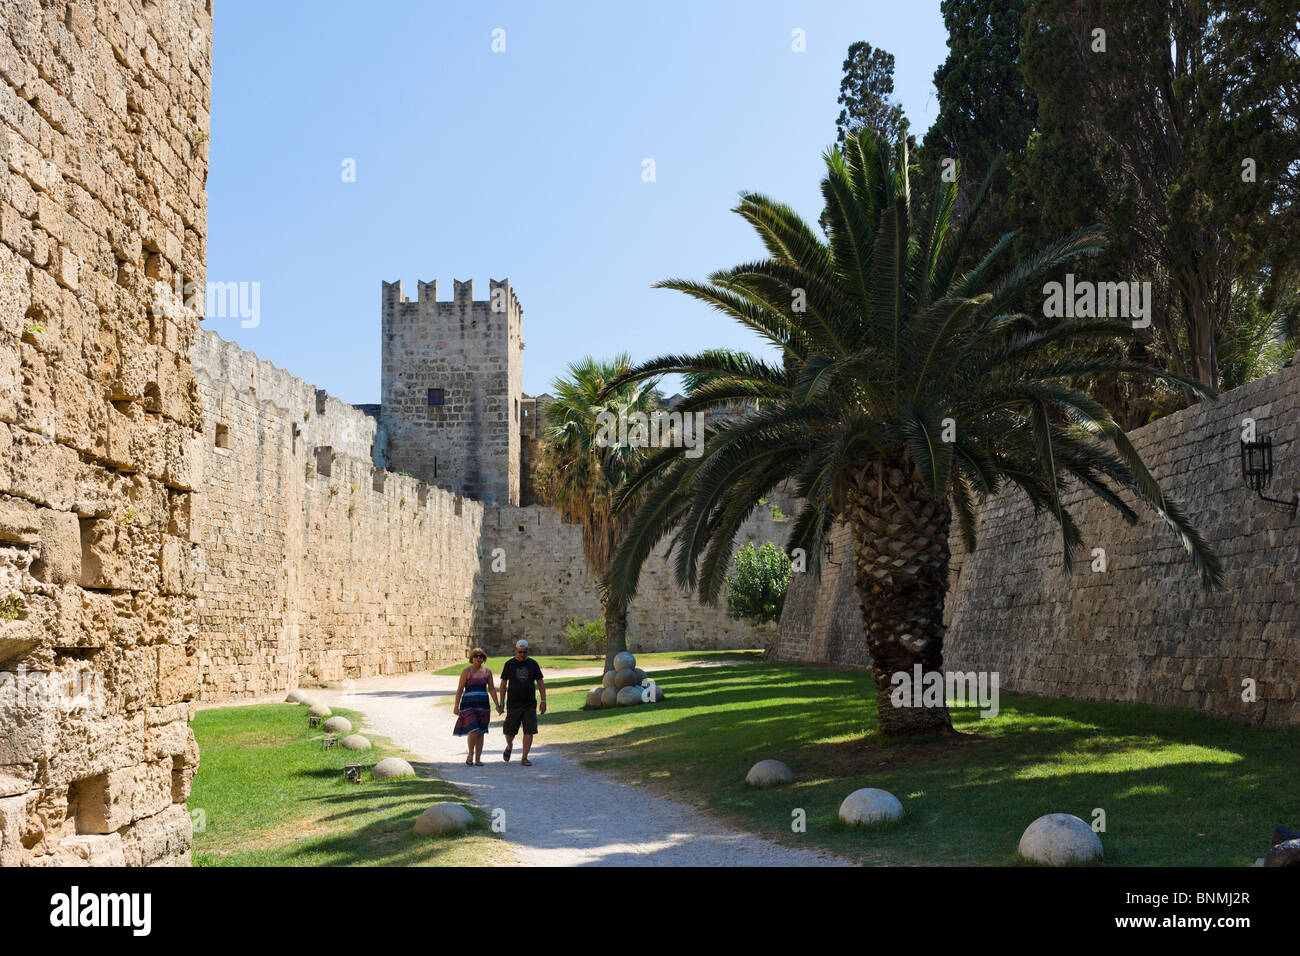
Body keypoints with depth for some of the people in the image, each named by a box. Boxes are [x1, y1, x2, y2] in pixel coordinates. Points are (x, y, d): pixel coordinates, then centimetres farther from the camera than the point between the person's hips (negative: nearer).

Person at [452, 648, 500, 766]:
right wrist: (456, 706, -7)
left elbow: (492, 689, 10)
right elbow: (460, 689, -2)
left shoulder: (487, 672, 7)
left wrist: (497, 705, 4)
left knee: (481, 733, 4)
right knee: (474, 731, -15)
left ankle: (478, 759, 12)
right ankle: (470, 754, 5)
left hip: (482, 705, 4)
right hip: (468, 704, -4)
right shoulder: (466, 671, -3)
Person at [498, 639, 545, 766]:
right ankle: (509, 747, 34)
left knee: (529, 731, -6)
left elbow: (540, 683, 8)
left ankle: (524, 758, 2)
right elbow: (503, 684, 5)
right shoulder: (509, 664, 2)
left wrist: (543, 701, 1)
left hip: (530, 704, 1)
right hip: (513, 704, -1)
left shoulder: (533, 664, 5)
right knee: (510, 732, 2)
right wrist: (501, 702, 0)